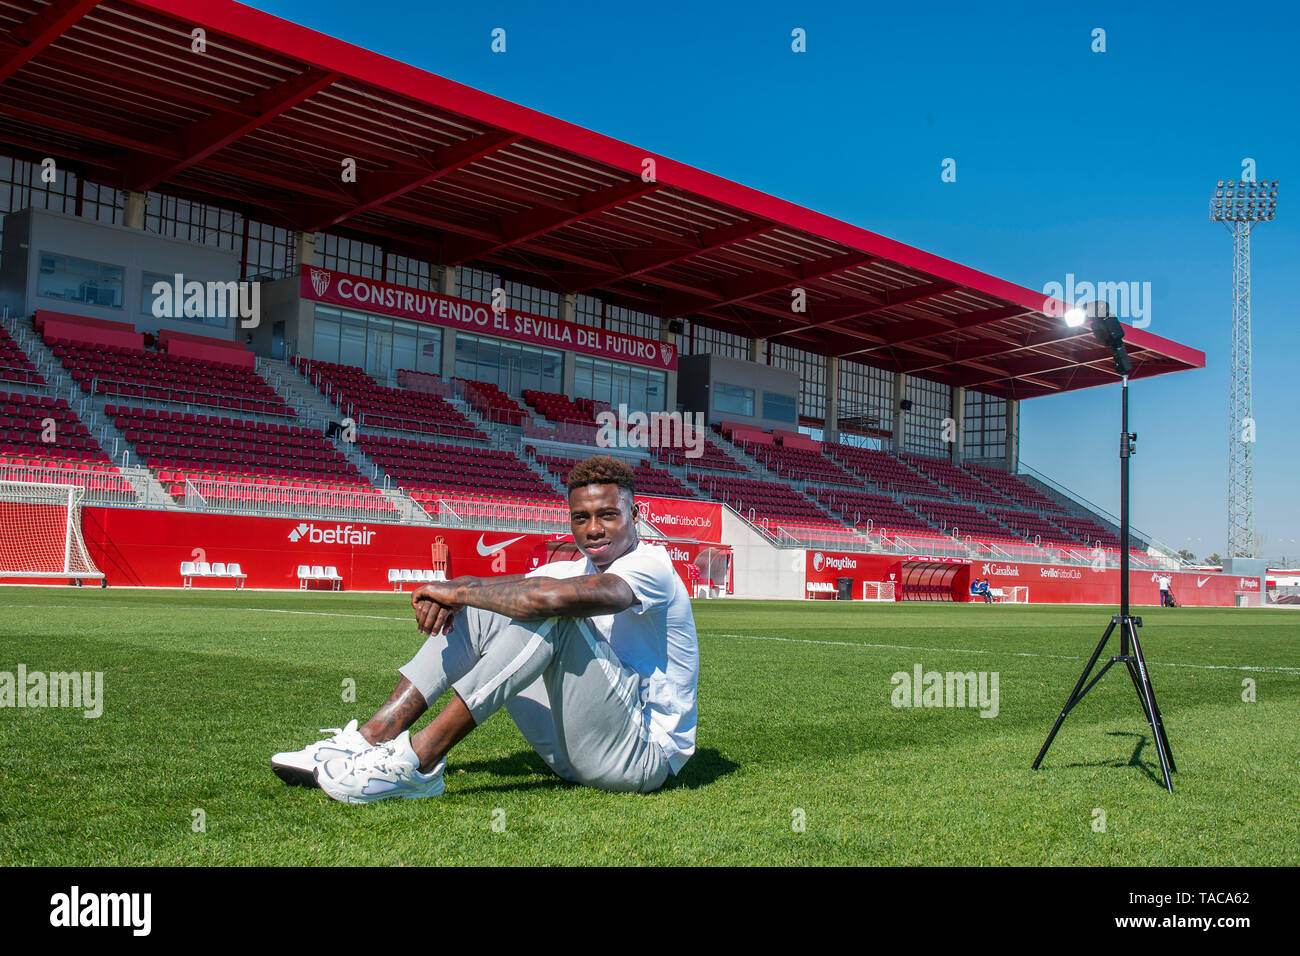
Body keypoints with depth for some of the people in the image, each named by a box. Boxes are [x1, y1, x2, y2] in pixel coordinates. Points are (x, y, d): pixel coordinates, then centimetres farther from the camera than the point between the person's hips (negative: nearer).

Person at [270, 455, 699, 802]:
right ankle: (372, 738, -10)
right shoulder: (577, 572, 13)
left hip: (645, 755, -8)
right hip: (576, 755, 8)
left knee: (554, 612, -29)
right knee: (479, 609, 1)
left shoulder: (651, 565, -14)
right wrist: (446, 595, -16)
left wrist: (457, 590, -20)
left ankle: (419, 759, -29)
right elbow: (472, 587, 9)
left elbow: (551, 596, -34)